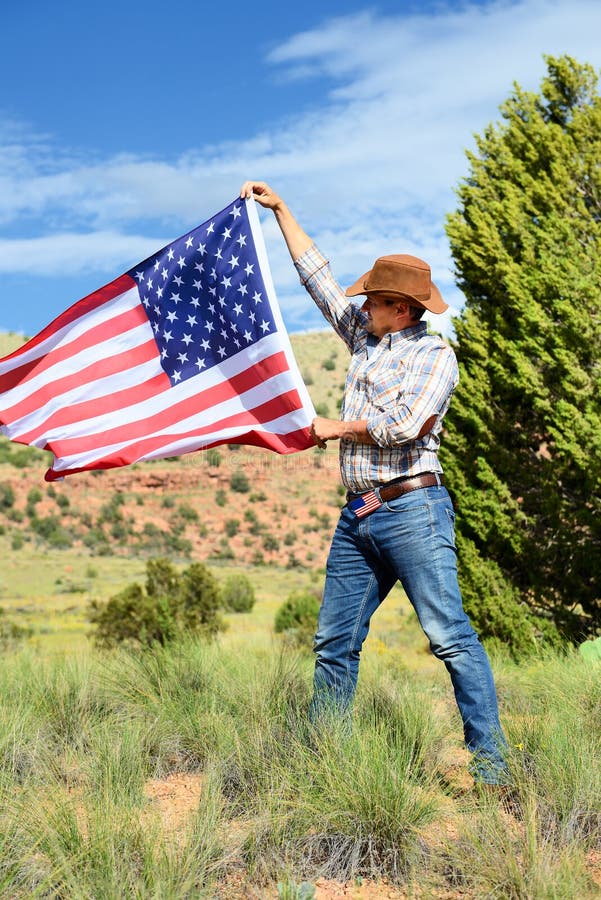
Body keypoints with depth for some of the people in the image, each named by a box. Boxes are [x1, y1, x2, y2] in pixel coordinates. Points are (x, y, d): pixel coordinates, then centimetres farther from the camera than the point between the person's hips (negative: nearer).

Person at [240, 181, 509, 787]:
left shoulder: (434, 355, -2)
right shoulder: (365, 335, 18)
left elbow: (403, 423, -17)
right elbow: (316, 275, 25)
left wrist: (334, 429, -4)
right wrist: (280, 210, 28)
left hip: (412, 508, -7)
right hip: (358, 516, 8)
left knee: (450, 637, -9)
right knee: (334, 642, 8)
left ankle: (491, 764, -6)